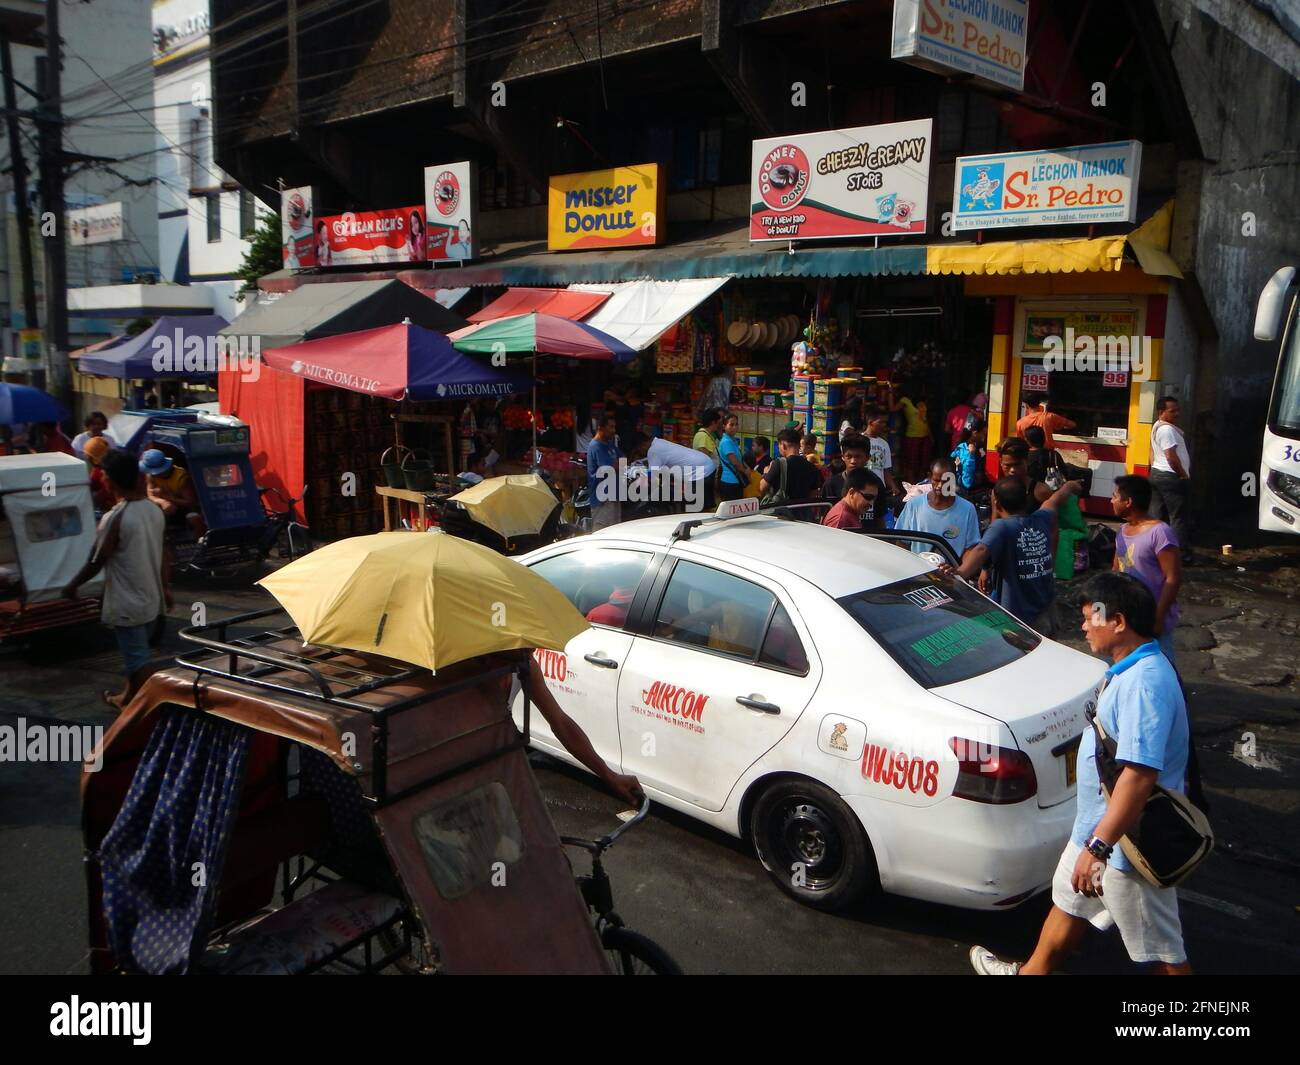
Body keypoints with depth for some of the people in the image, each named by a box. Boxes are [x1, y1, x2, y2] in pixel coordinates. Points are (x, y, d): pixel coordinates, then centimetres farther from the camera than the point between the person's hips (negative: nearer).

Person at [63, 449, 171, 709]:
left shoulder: (114, 519, -22)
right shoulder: (155, 511, -1)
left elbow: (96, 561, -14)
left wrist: (72, 585, 3)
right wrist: (165, 588, 21)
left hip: (127, 604, -8)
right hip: (152, 599, 8)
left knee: (138, 659, 2)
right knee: (136, 652, 24)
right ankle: (127, 697, 42)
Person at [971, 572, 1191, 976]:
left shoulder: (1145, 683, -29)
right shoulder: (1128, 671, 4)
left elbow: (1139, 775, -34)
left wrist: (1099, 846, -32)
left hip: (1126, 844, -11)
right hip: (1096, 829, 11)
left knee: (1161, 951, 4)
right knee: (1068, 901, 28)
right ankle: (1031, 971, 49)